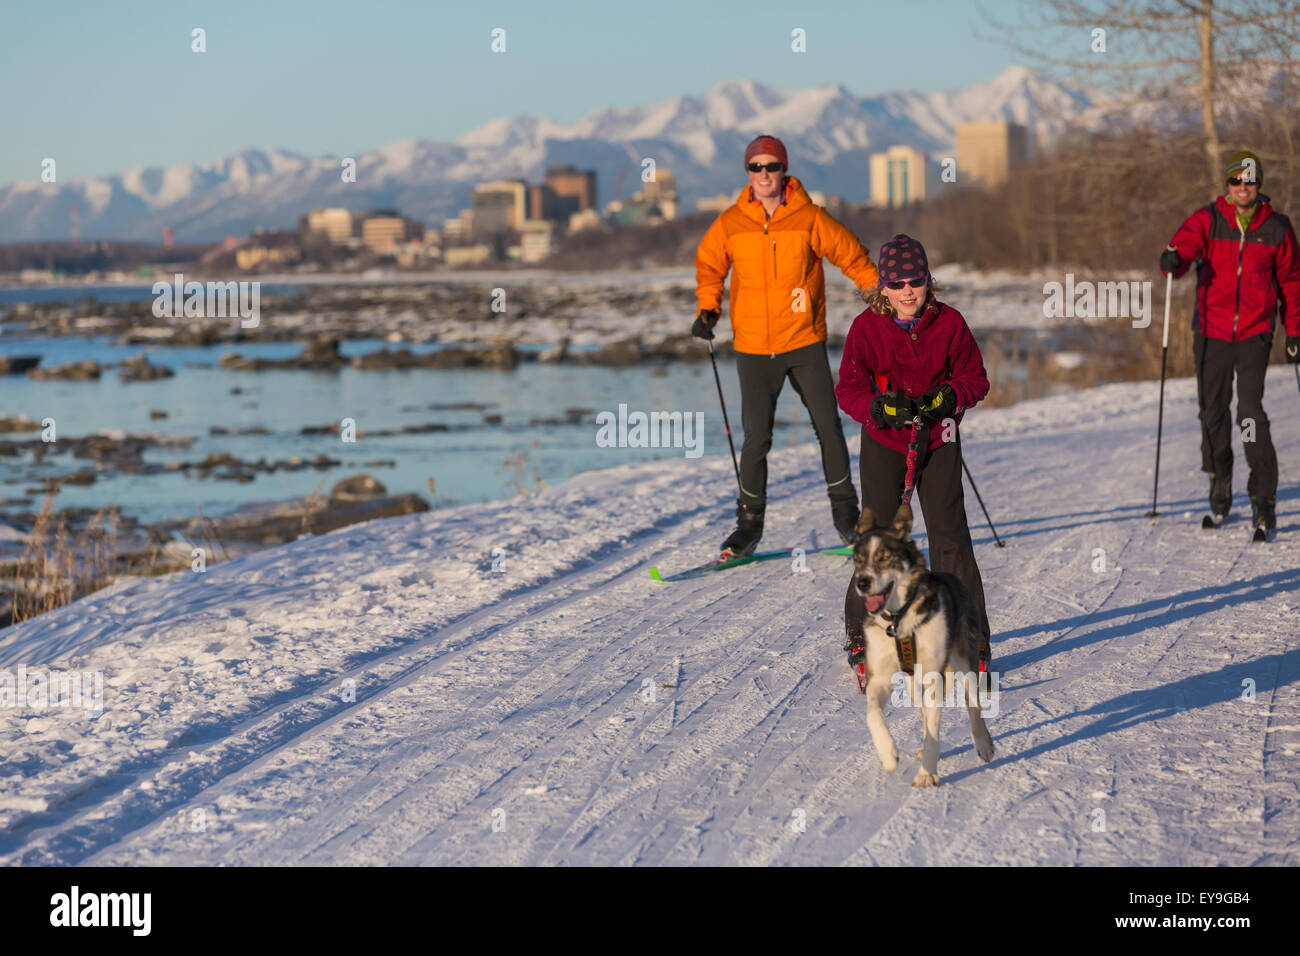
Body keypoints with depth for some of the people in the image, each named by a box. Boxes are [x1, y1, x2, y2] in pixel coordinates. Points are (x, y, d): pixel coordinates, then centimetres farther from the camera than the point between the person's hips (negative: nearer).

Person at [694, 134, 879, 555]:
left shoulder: (809, 218, -4)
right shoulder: (730, 224, -1)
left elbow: (850, 254, 6)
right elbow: (709, 266, 15)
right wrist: (707, 308, 3)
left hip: (805, 342, 0)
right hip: (754, 348, 0)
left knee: (828, 427, 1)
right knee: (756, 437, -2)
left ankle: (844, 509, 16)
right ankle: (750, 521, 11)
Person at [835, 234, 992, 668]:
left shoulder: (949, 322, -7)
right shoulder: (867, 327, -9)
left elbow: (975, 377, 2)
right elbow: (848, 387, -5)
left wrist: (949, 397, -19)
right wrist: (878, 407, -25)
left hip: (938, 440, 0)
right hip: (884, 441, 0)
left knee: (949, 534, -5)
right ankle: (862, 632, 15)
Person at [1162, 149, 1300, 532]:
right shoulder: (1207, 220, -1)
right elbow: (1184, 245, -16)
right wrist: (1172, 260, -40)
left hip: (1255, 332, -1)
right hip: (1212, 331, 1)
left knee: (1251, 408, -14)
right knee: (1213, 410, 7)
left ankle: (1264, 497, -10)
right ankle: (1220, 481, 28)